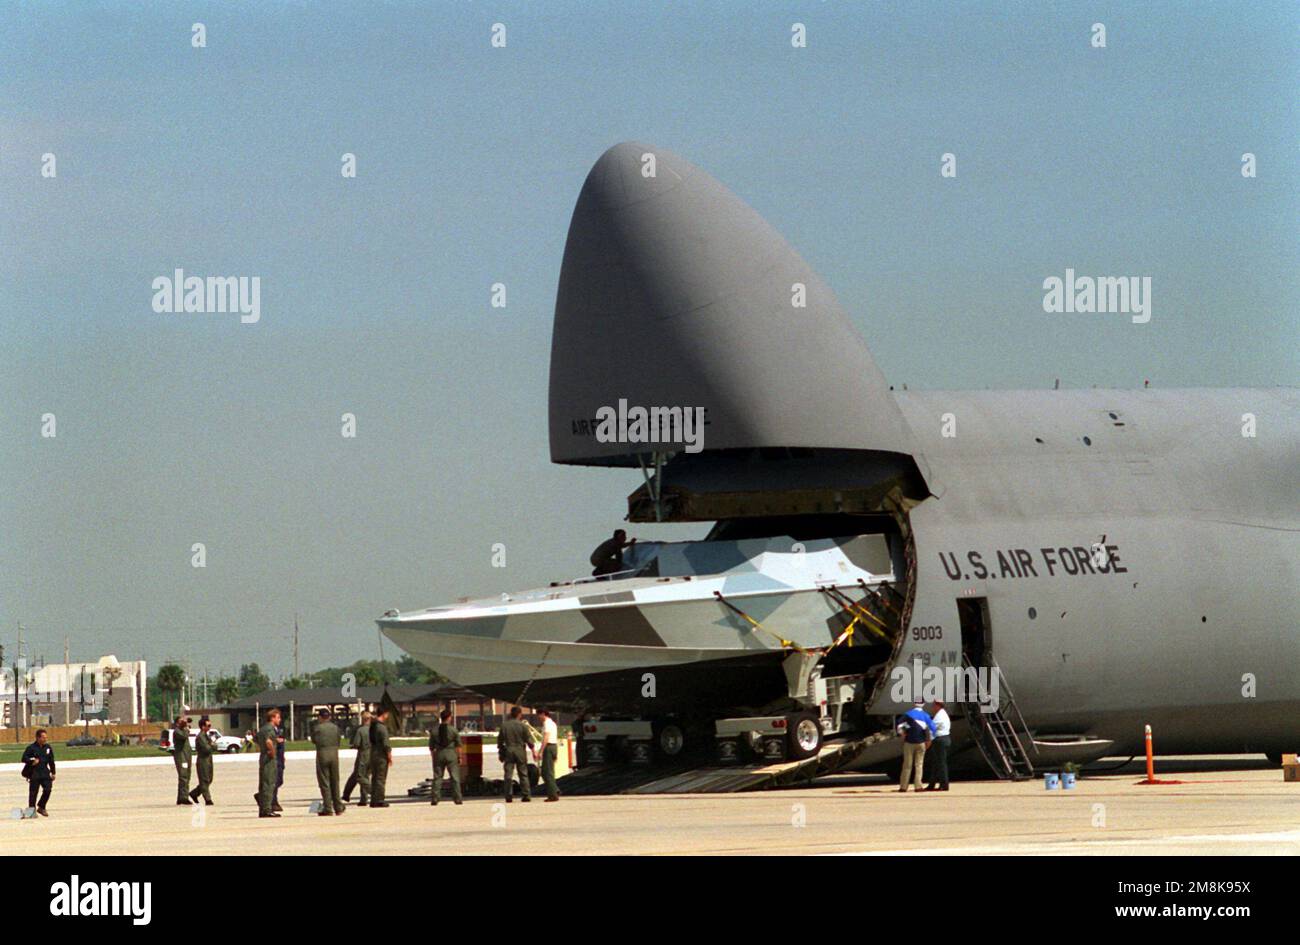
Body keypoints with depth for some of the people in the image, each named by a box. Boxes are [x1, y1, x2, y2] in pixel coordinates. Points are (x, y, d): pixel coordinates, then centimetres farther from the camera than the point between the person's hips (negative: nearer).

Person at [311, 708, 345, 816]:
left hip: (322, 755, -4)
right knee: (335, 782, 14)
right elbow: (339, 740, 11)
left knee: (324, 783, -1)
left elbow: (313, 741, 5)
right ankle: (338, 808, 18)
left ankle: (328, 809, -4)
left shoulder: (317, 728, -8)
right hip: (334, 754, 4)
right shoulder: (335, 728, 4)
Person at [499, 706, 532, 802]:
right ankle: (526, 795, 4)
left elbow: (500, 740, 5)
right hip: (520, 751, -1)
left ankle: (509, 796, -3)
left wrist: (500, 751, 15)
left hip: (508, 751, 1)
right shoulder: (522, 726, -5)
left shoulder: (504, 725, 1)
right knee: (523, 774, 6)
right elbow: (528, 739, -4)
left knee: (508, 774, 2)